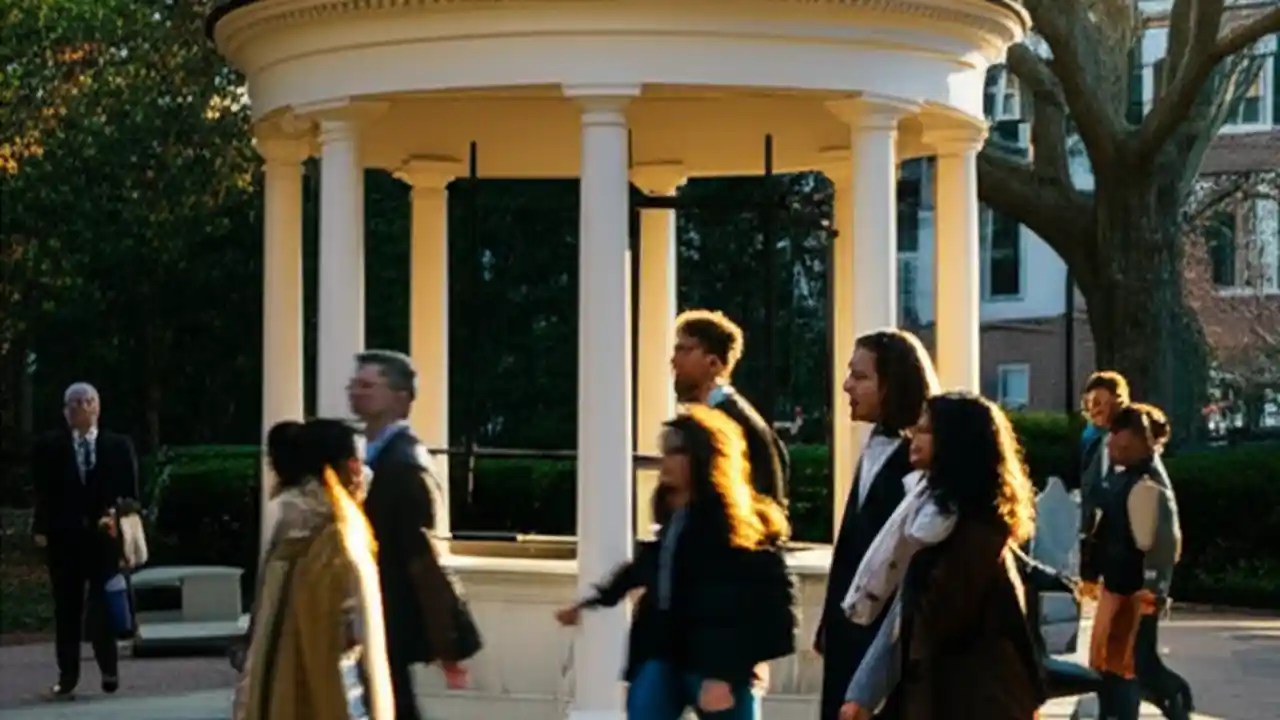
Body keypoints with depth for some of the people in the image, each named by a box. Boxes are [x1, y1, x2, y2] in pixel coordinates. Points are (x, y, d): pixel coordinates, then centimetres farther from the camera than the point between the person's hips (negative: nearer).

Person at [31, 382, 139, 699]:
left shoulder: (119, 446, 5)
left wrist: (120, 518, -13)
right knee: (66, 609, 5)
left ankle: (109, 668, 16)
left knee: (103, 605, -2)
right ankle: (67, 676, 11)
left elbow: (130, 493, 3)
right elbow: (43, 493, 1)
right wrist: (41, 528, -9)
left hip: (105, 536, -1)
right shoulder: (48, 447, 4)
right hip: (64, 538, 1)